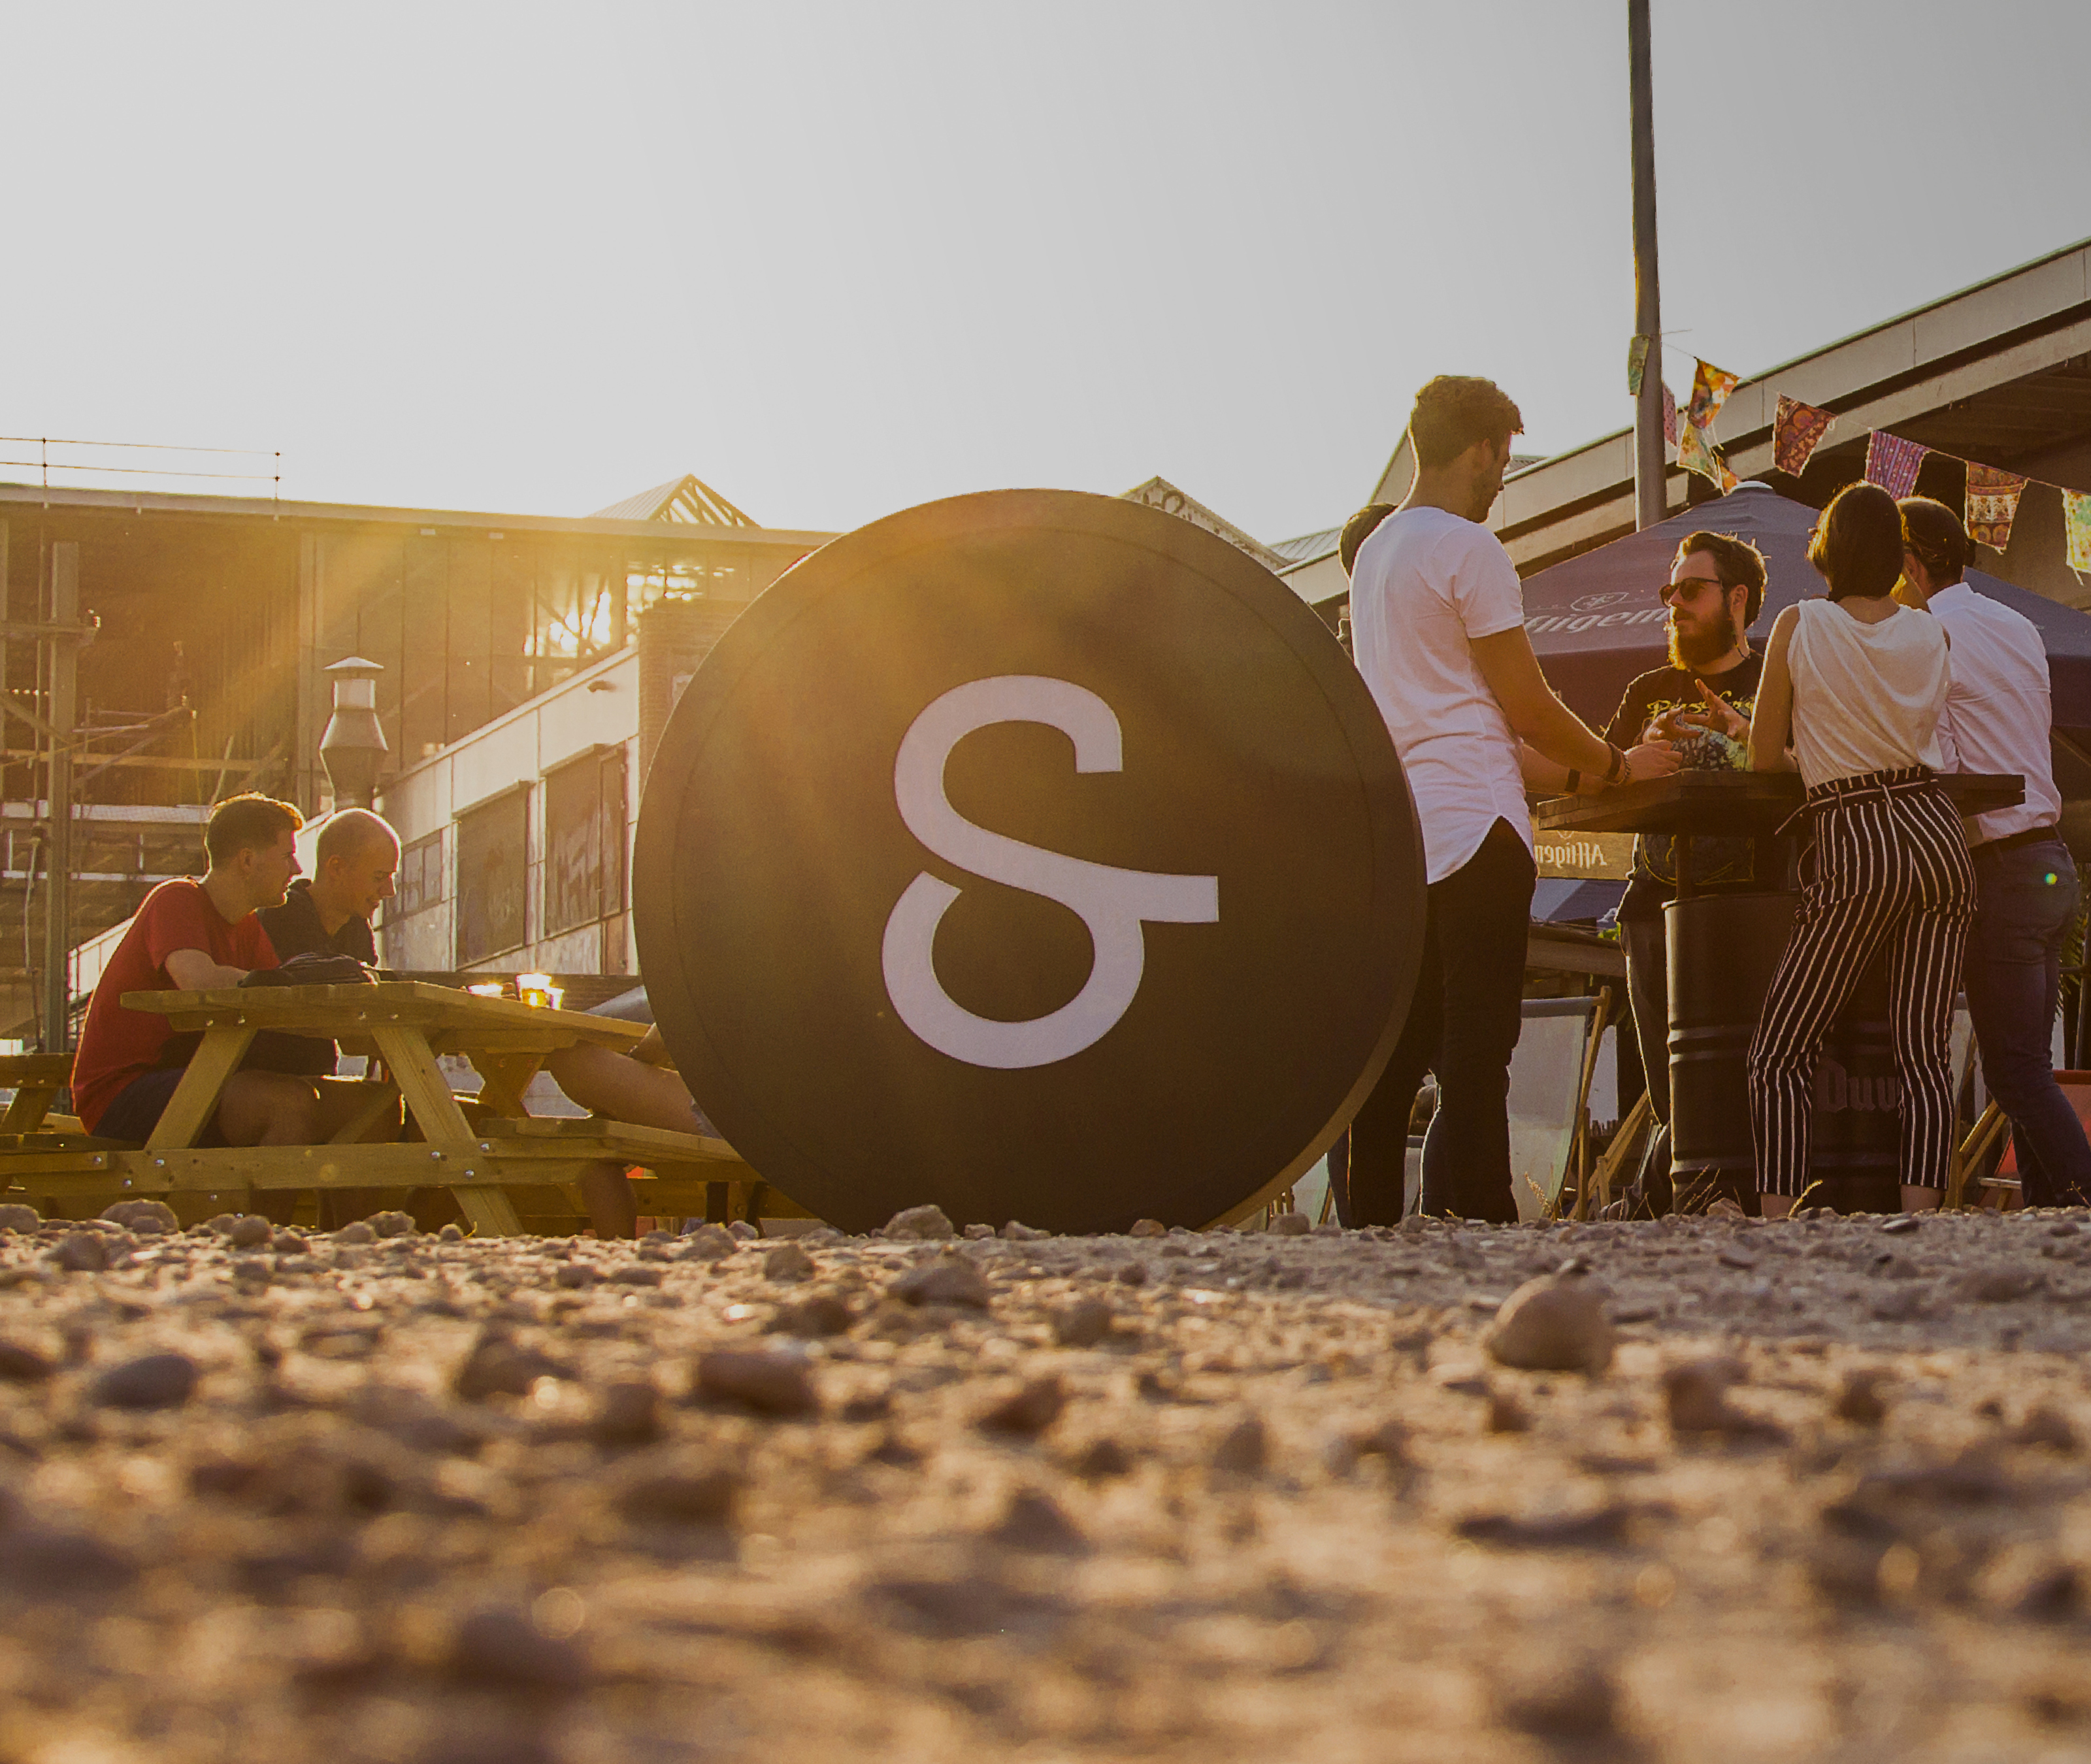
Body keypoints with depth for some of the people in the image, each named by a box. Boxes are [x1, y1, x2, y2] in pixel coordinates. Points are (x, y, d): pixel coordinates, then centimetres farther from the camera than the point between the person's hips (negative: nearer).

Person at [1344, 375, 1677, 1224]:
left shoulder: (1375, 547, 18)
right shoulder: (1468, 548, -9)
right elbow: (1529, 709, -8)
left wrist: (1577, 764, 28)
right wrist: (1616, 765, 8)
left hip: (1397, 827, 9)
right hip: (1470, 827, -9)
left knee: (1399, 1049, 10)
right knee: (1476, 1054, -8)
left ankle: (1373, 1225, 10)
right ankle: (1476, 1221, -11)